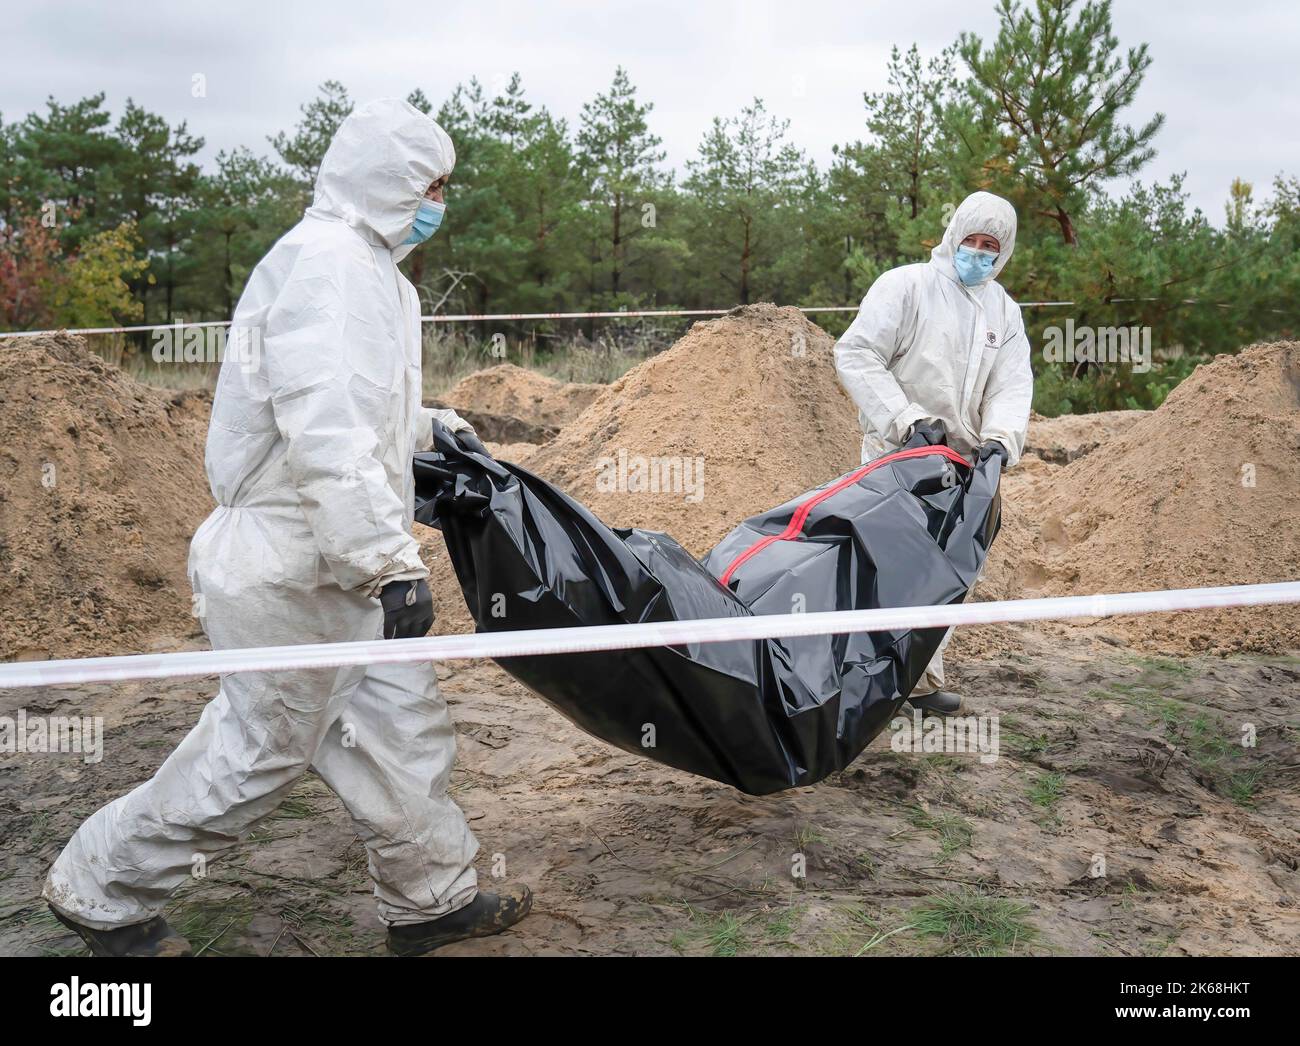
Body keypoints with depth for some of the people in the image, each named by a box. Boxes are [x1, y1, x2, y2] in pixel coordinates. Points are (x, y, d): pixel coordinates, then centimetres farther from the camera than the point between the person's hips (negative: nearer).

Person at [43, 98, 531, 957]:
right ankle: (100, 892, 23)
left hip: (337, 564, 10)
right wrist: (392, 562, -30)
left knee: (402, 725, 13)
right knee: (262, 749, 3)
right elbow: (325, 436, -29)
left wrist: (433, 425, 25)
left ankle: (435, 899, 28)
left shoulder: (363, 266, 16)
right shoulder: (326, 259, -18)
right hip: (288, 569, -10)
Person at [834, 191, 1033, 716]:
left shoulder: (1005, 312, 12)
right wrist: (909, 420, -22)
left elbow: (1013, 385, 2)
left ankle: (923, 678, 22)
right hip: (898, 456, -6)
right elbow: (855, 356, -14)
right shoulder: (906, 285, -6)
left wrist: (1001, 438, -20)